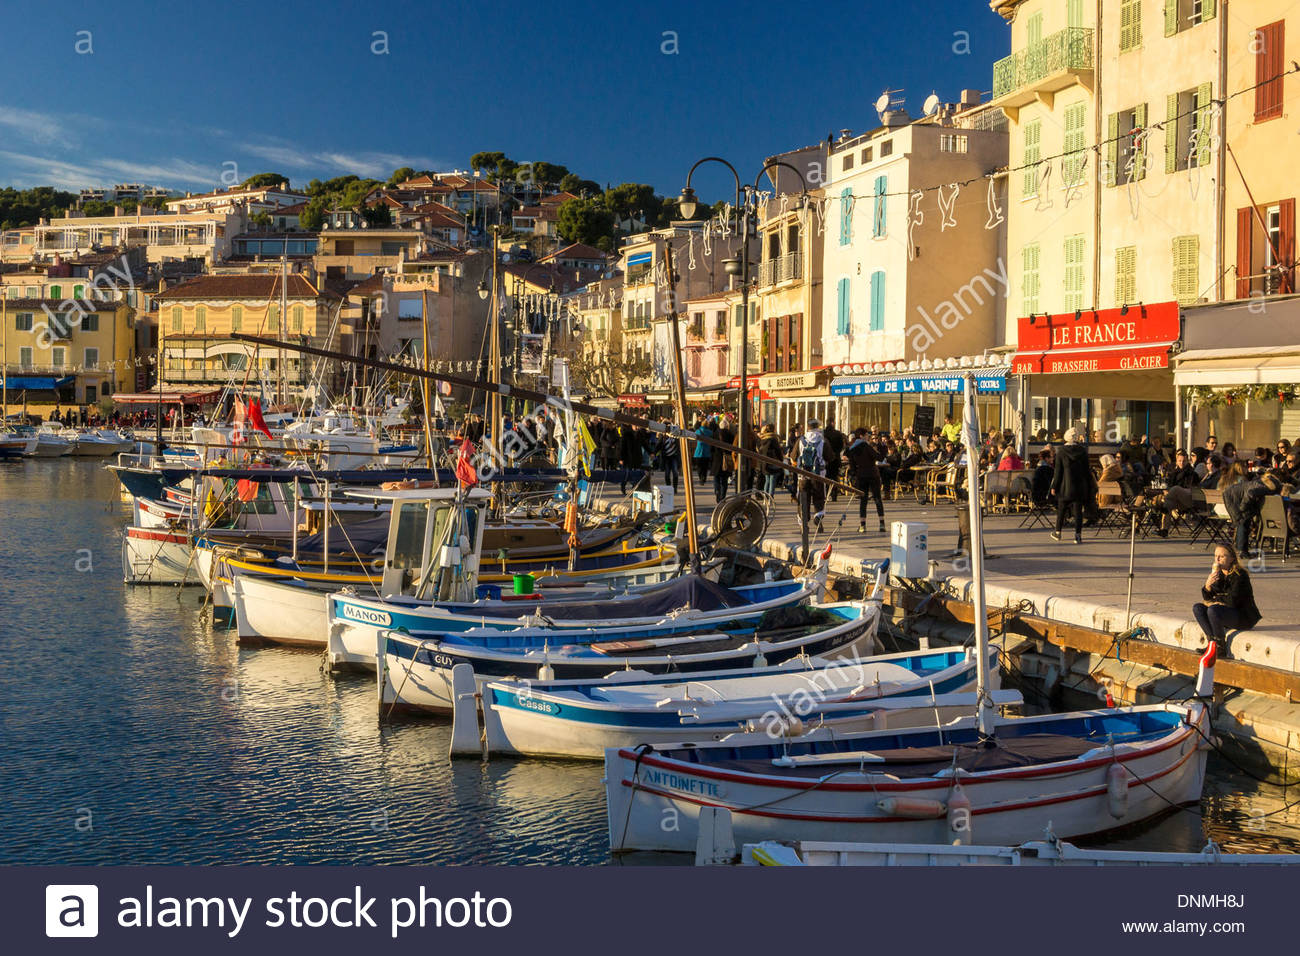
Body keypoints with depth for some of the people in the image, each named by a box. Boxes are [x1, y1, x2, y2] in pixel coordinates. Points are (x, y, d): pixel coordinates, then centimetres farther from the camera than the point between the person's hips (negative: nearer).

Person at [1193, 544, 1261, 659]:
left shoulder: (1240, 575, -16)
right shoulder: (1218, 573, 6)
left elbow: (1233, 601, -23)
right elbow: (1207, 598, 6)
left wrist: (1213, 602, -10)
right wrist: (1207, 586, -15)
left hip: (1245, 617, -8)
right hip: (1227, 613, 8)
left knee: (1213, 610, -30)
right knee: (1197, 608, -8)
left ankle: (1221, 649, -19)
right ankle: (1212, 642, -12)